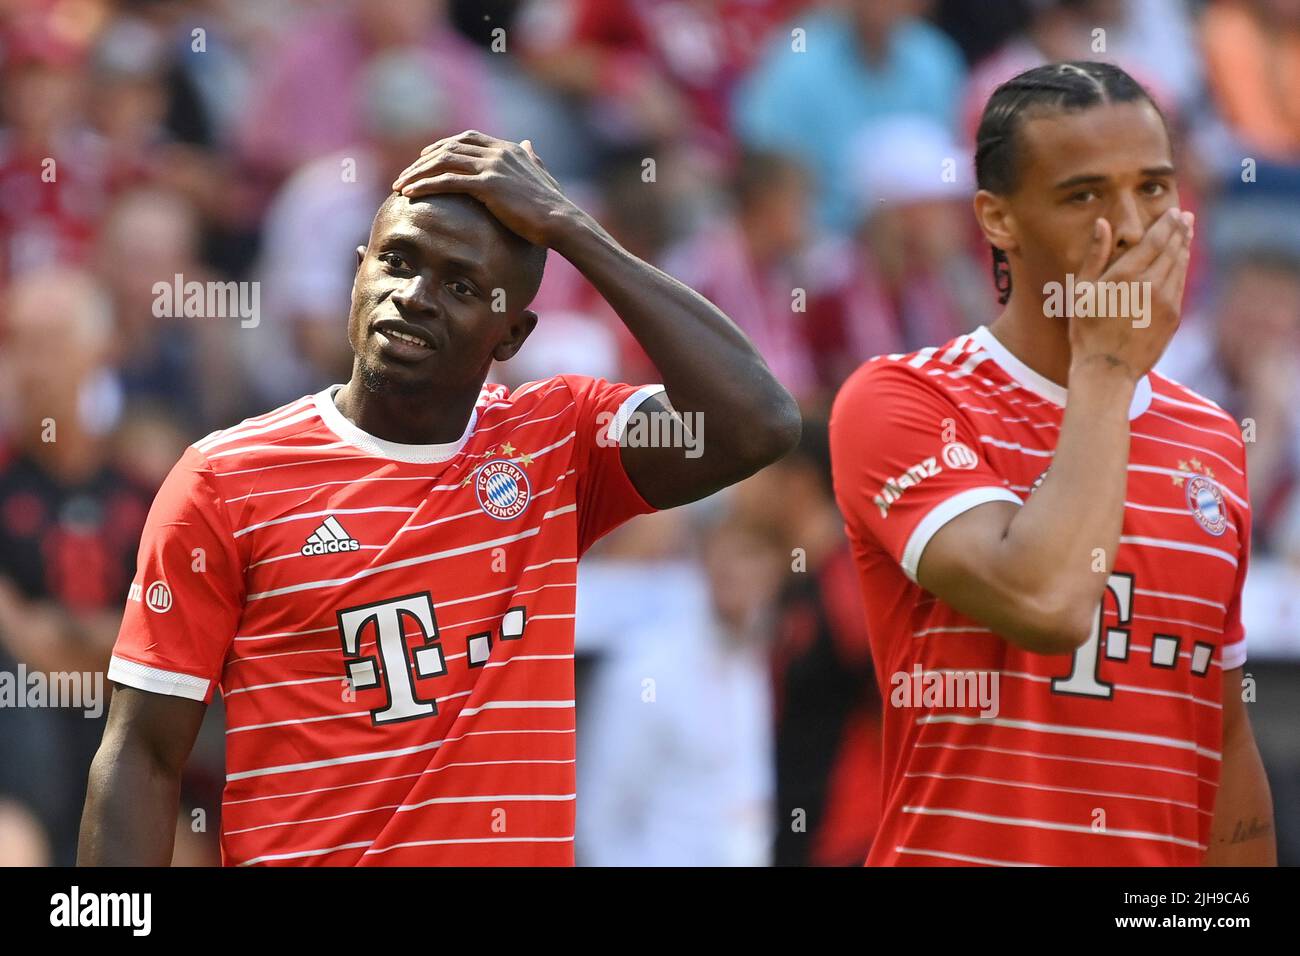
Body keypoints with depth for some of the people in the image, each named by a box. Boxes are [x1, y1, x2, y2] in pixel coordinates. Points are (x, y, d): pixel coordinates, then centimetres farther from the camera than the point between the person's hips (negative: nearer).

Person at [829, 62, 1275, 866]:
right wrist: (1107, 368, -14)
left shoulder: (1210, 438, 8)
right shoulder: (901, 404, -9)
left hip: (1168, 854, 5)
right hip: (961, 848, -5)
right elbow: (1045, 603, -24)